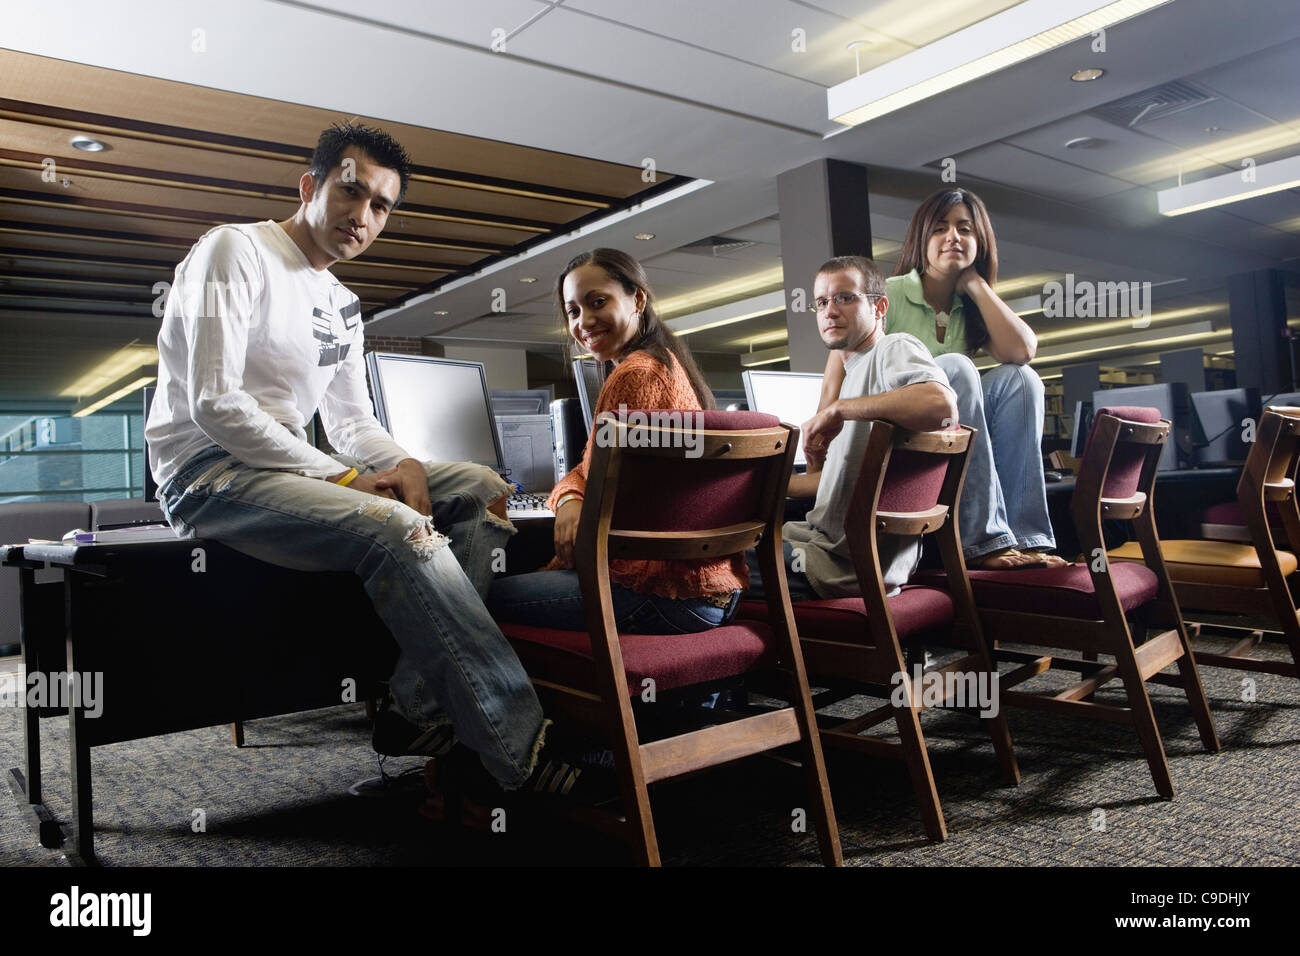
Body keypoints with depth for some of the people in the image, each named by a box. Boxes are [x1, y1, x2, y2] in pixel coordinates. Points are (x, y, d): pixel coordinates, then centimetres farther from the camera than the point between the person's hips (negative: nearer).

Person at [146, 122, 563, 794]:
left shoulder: (343, 305, 18)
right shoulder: (236, 250, -7)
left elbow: (350, 421, 17)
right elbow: (213, 405, -18)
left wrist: (402, 463, -7)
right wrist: (344, 480, -19)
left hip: (293, 467, 9)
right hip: (208, 473, -8)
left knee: (484, 490, -4)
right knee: (401, 531, -34)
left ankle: (418, 708, -16)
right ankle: (526, 758, -28)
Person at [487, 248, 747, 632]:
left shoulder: (635, 375, -15)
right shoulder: (668, 363, 18)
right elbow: (589, 468, 15)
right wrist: (569, 499, -6)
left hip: (666, 590, -10)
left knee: (491, 596, -8)